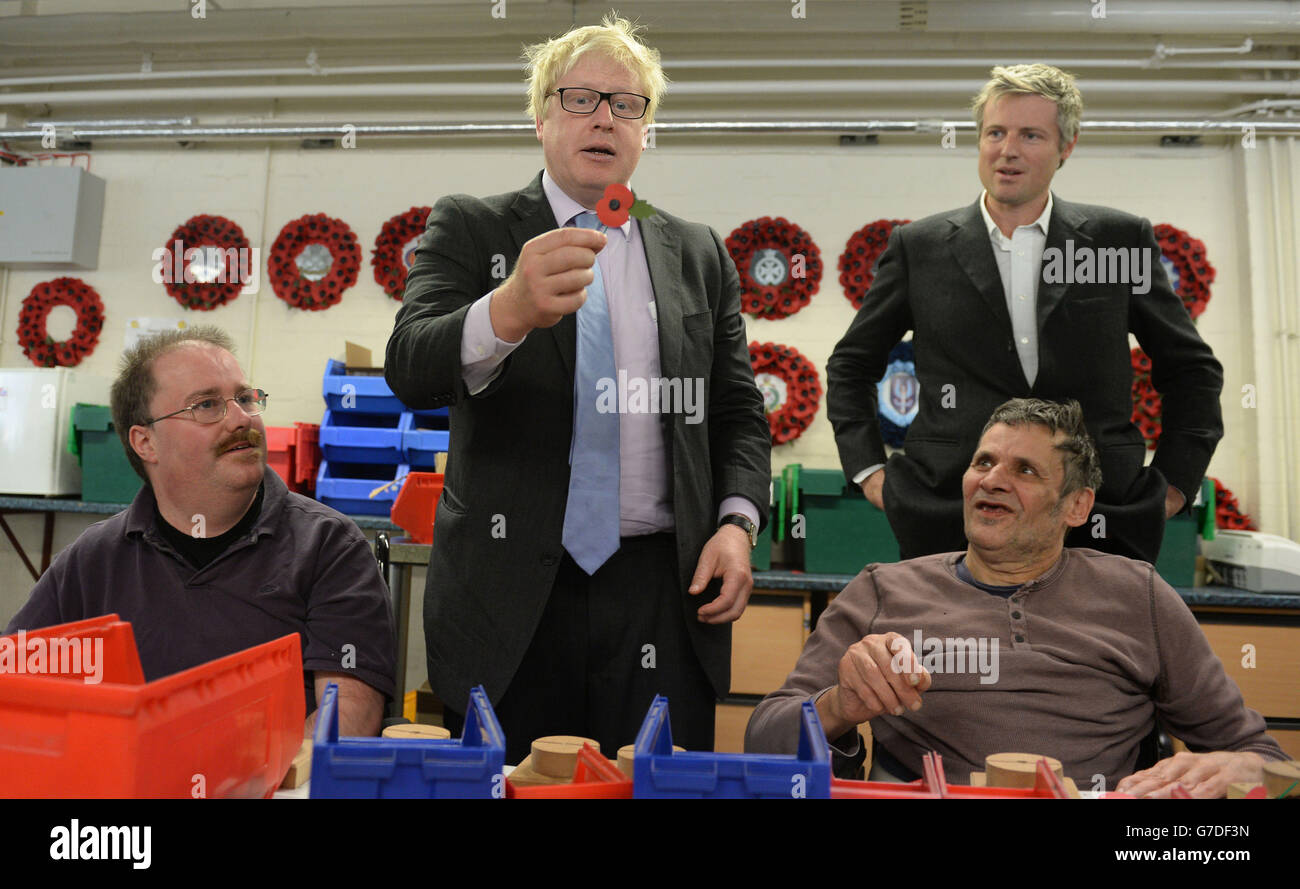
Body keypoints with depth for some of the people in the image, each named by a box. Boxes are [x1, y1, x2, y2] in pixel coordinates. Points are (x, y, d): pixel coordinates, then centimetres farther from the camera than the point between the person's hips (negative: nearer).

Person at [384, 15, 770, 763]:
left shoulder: (700, 254, 11)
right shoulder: (469, 229, 4)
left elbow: (740, 414, 13)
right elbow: (411, 370, -11)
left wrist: (737, 523, -4)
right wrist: (510, 310, -31)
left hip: (662, 591, 2)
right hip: (509, 592, -1)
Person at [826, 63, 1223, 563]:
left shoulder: (1121, 239, 7)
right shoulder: (918, 248, 5)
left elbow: (1192, 369, 15)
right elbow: (850, 365, 12)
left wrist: (1175, 483, 8)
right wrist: (868, 470, 4)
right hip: (949, 525, 0)